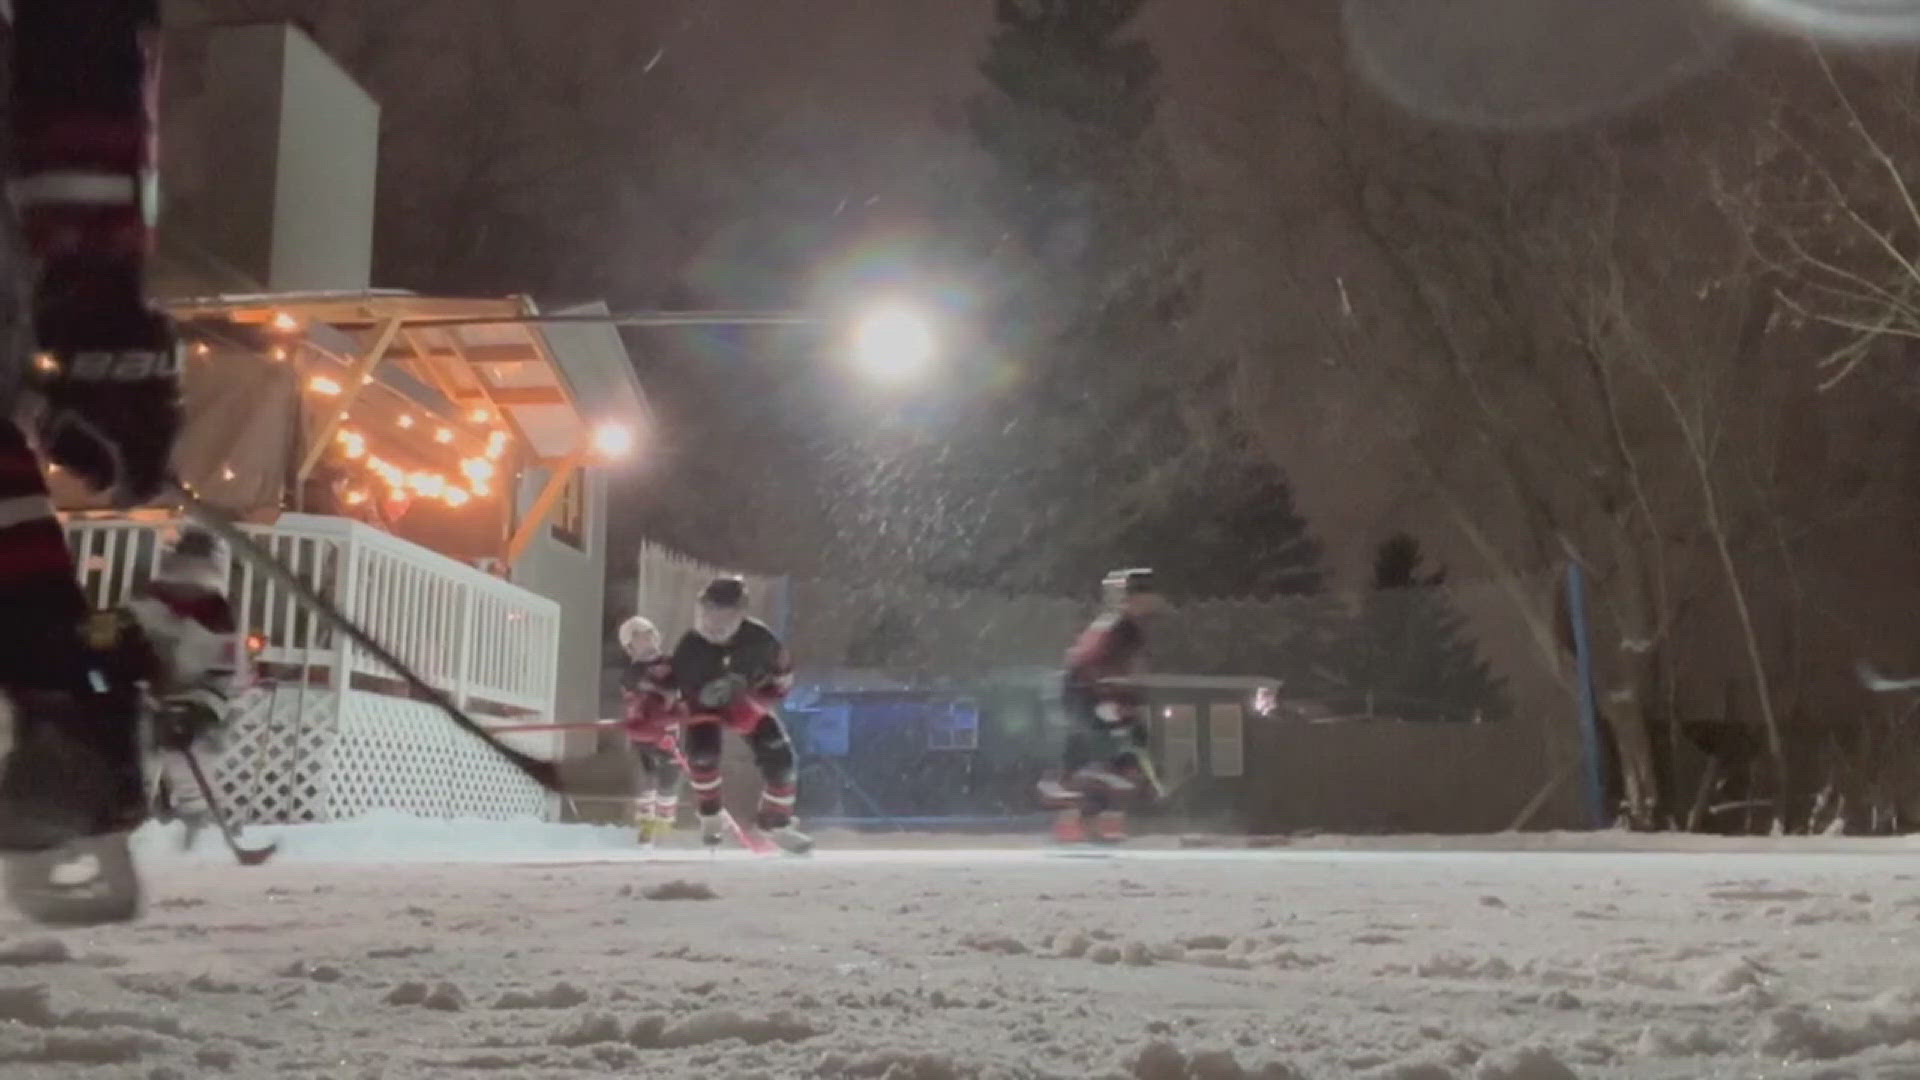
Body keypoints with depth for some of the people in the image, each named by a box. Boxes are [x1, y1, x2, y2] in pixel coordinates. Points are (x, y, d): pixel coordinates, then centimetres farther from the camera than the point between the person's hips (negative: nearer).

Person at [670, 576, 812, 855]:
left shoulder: (758, 639, -28)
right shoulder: (689, 648, -30)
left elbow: (783, 671, -10)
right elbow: (677, 686, -20)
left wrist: (761, 701, -16)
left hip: (748, 704, 2)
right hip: (706, 705, -1)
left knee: (779, 759, -11)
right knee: (702, 754, -27)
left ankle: (776, 823, 12)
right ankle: (711, 816, 3)